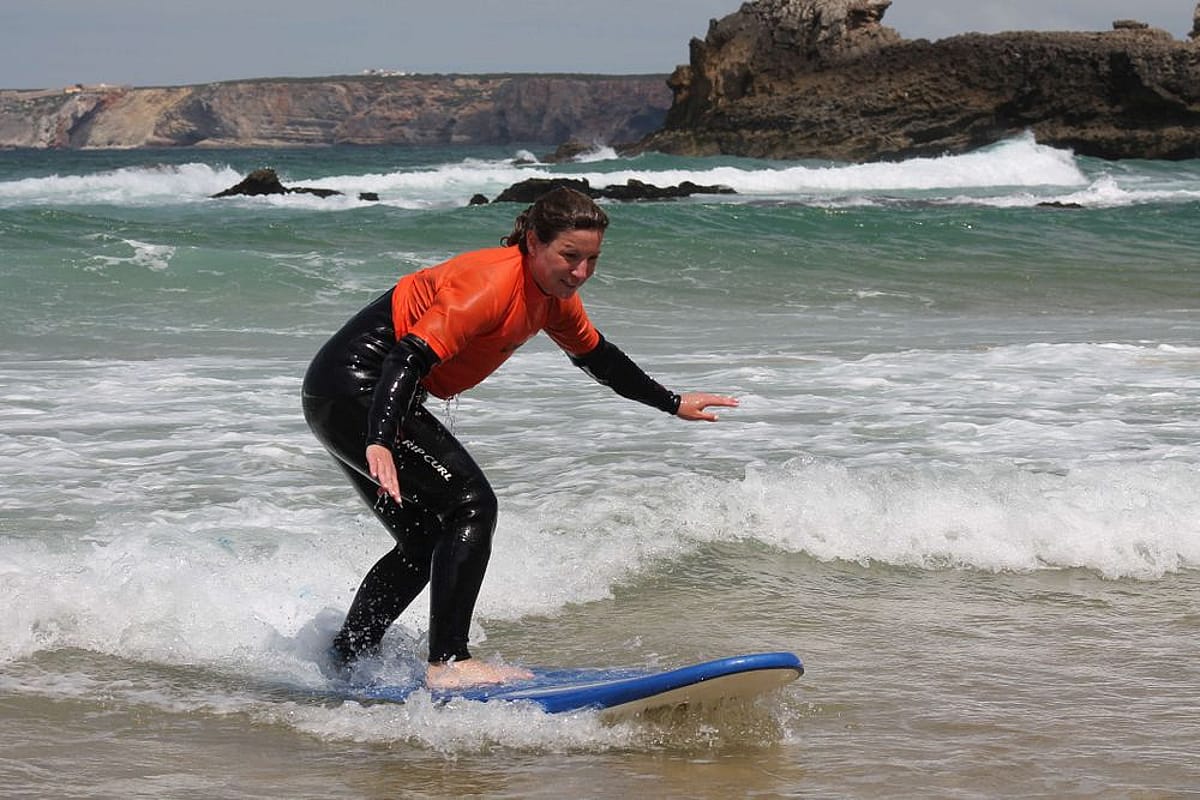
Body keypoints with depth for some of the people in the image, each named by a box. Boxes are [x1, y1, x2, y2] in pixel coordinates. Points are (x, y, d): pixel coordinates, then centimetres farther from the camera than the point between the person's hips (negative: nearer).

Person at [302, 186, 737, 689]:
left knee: (424, 545, 14)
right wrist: (380, 444, -45)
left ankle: (342, 663, 23)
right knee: (471, 505, -16)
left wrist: (672, 403, 31)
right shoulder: (492, 282, -24)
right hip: (355, 388, -10)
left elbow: (596, 356, 25)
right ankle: (448, 662, -17)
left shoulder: (553, 293, 6)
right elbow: (410, 356, -33)